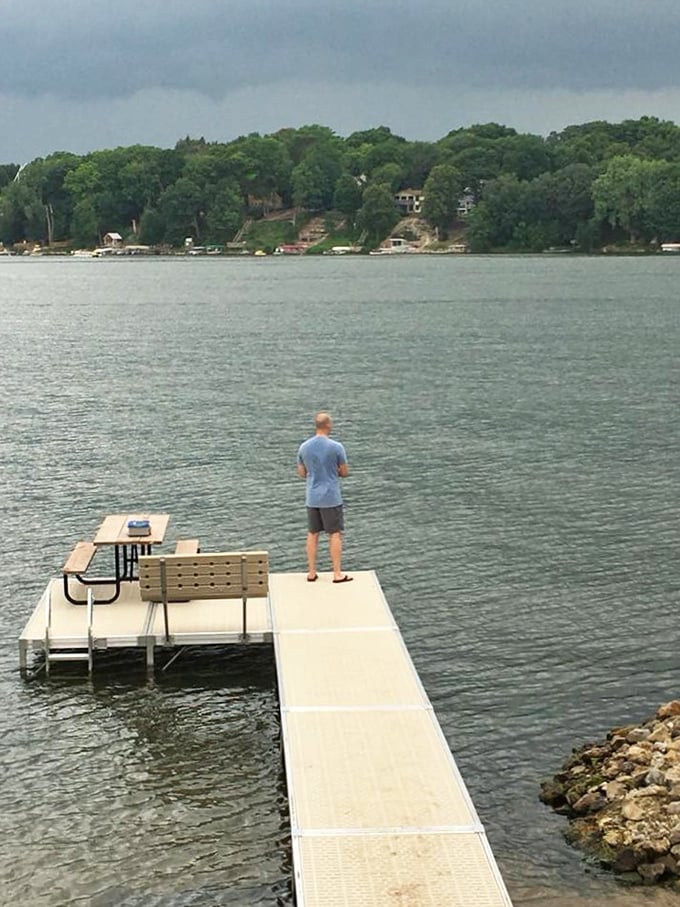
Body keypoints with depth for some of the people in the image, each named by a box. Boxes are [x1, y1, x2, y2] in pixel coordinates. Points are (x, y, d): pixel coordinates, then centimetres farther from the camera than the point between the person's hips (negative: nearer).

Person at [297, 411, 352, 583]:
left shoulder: (304, 447, 0)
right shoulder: (336, 447, -14)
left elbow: (301, 473, 10)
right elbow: (345, 472, -5)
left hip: (312, 498, 4)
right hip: (331, 498, -4)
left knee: (312, 534, 12)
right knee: (335, 534, 3)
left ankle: (312, 573, 16)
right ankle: (337, 574, 5)